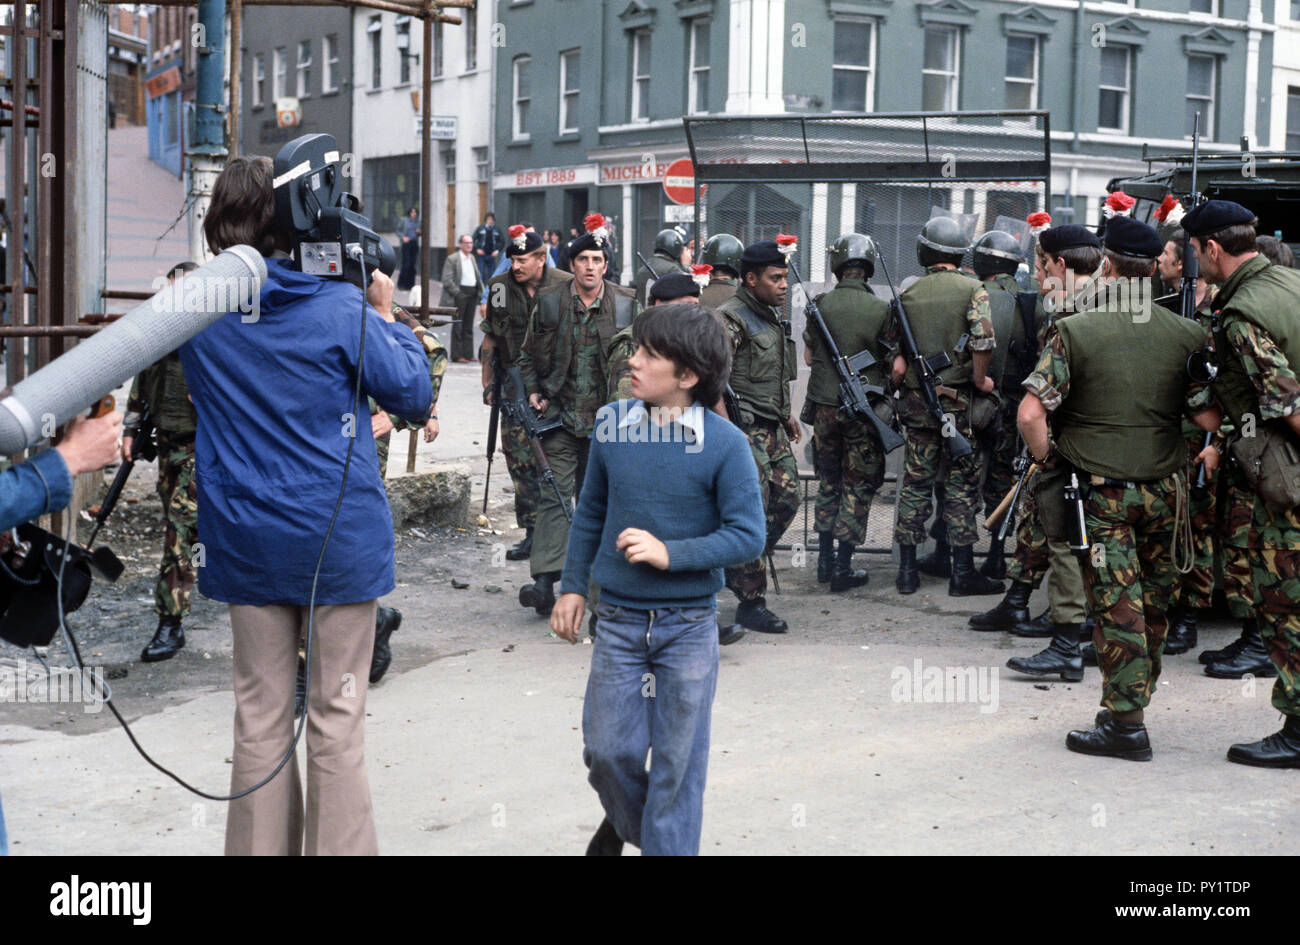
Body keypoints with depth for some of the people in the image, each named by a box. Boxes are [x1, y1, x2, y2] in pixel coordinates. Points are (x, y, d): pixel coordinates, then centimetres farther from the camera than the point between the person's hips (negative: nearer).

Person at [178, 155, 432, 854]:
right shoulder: (339, 308, -12)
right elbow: (415, 395, -5)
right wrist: (384, 315, 7)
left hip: (244, 541, 3)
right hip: (339, 539, -3)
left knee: (259, 717, 12)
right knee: (337, 719, 6)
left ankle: (260, 850, 18)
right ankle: (337, 848, 11)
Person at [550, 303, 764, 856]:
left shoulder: (724, 444, -13)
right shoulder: (612, 425, -1)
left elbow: (748, 535, -13)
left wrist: (671, 554, -22)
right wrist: (573, 586, 12)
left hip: (689, 625, -3)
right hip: (618, 620, 3)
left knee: (676, 762, 7)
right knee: (607, 750, 8)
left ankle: (668, 845, 24)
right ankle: (626, 821, 38)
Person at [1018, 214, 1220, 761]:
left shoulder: (1075, 332, -10)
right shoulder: (1185, 335, -1)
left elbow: (1030, 413, -15)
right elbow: (1211, 420, -1)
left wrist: (1047, 460, 0)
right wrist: (1208, 458, 19)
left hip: (1100, 489, -3)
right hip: (1164, 487, 3)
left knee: (1117, 603, -2)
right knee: (1153, 601, 16)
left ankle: (1125, 722, -2)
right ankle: (1133, 697, 28)